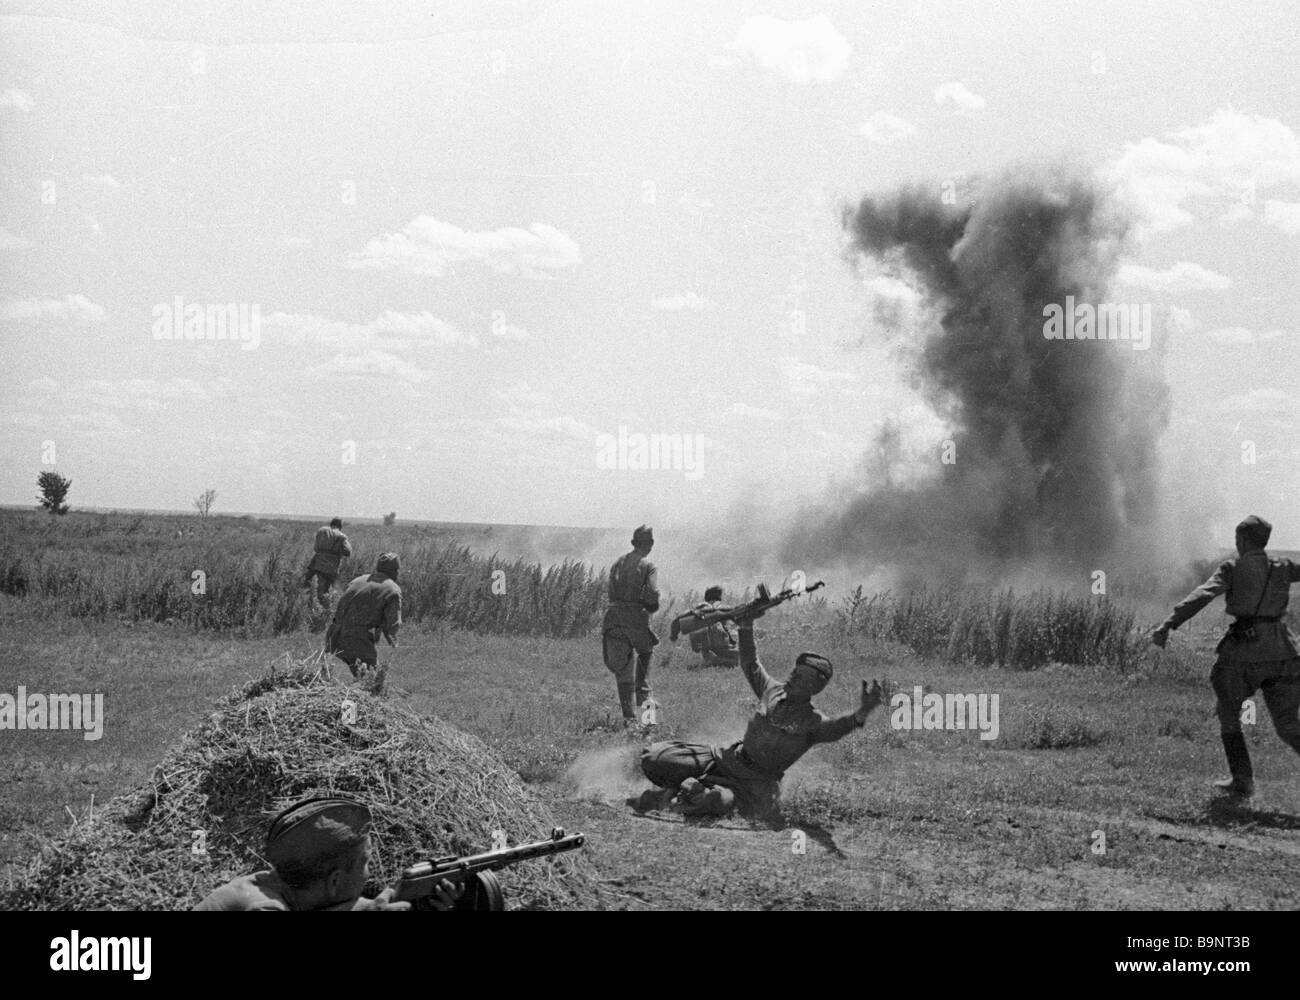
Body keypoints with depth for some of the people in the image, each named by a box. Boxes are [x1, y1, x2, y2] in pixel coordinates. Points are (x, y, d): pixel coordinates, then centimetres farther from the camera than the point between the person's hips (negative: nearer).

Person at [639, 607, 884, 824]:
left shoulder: (813, 722, -10)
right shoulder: (773, 691, 6)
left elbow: (835, 728, -32)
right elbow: (750, 664, 21)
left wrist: (862, 712, -51)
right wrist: (747, 624, 14)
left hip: (758, 781, -5)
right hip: (728, 759, 5)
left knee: (721, 801, -41)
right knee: (653, 757, -8)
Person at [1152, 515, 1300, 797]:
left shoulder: (1232, 568, -2)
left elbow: (1201, 596, -15)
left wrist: (1168, 625, -22)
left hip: (1244, 650, -4)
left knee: (1228, 713, 18)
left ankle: (1243, 781, 15)